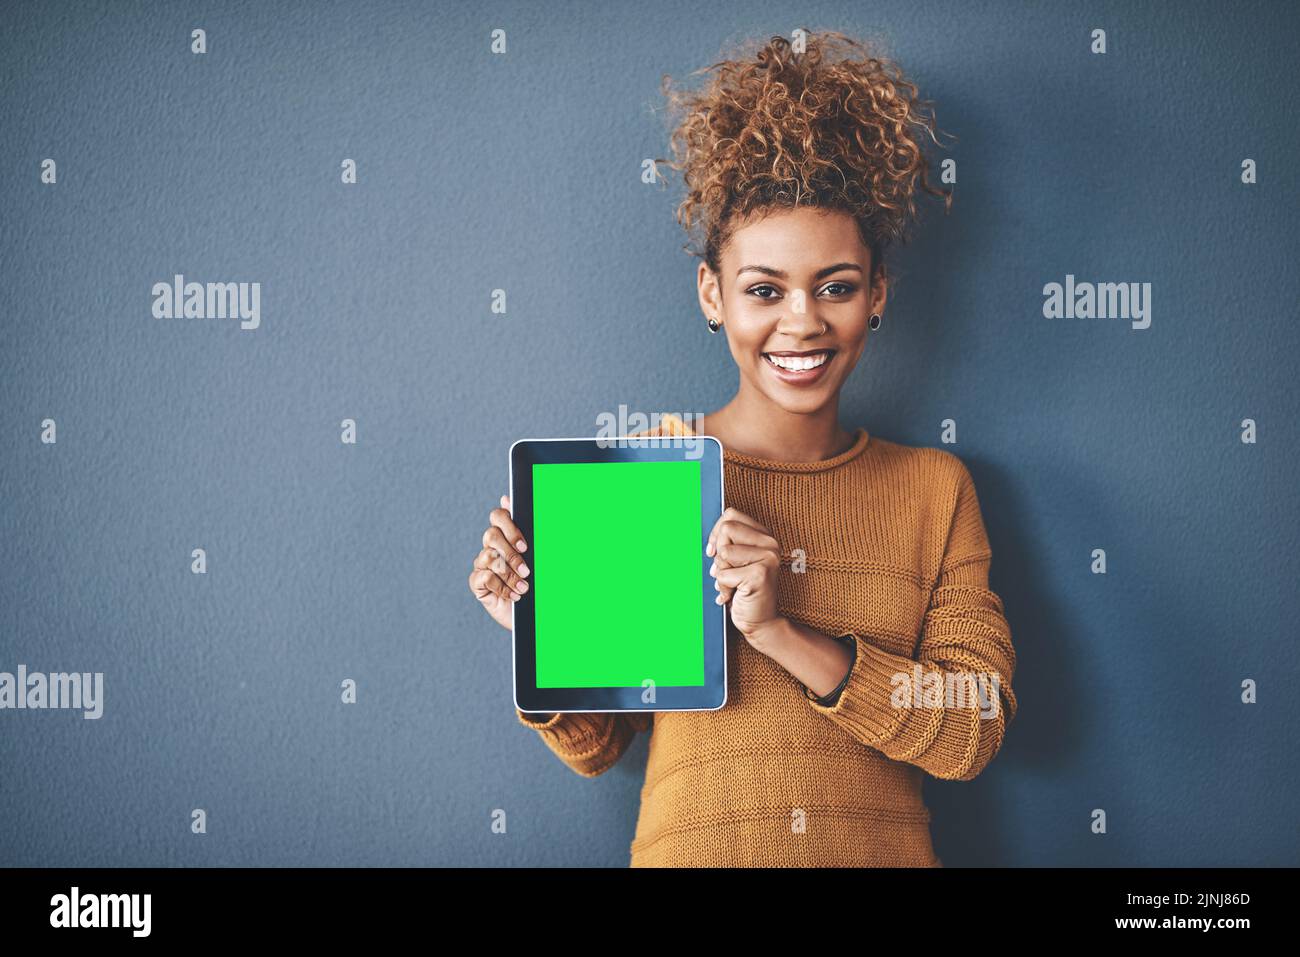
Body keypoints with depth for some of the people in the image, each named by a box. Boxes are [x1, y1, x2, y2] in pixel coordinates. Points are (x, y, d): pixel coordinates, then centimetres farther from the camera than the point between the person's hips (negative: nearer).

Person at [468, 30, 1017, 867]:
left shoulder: (935, 489, -2)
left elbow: (973, 735, -10)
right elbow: (596, 749, -1)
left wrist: (784, 634, -20)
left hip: (884, 851, 2)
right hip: (690, 847, -1)